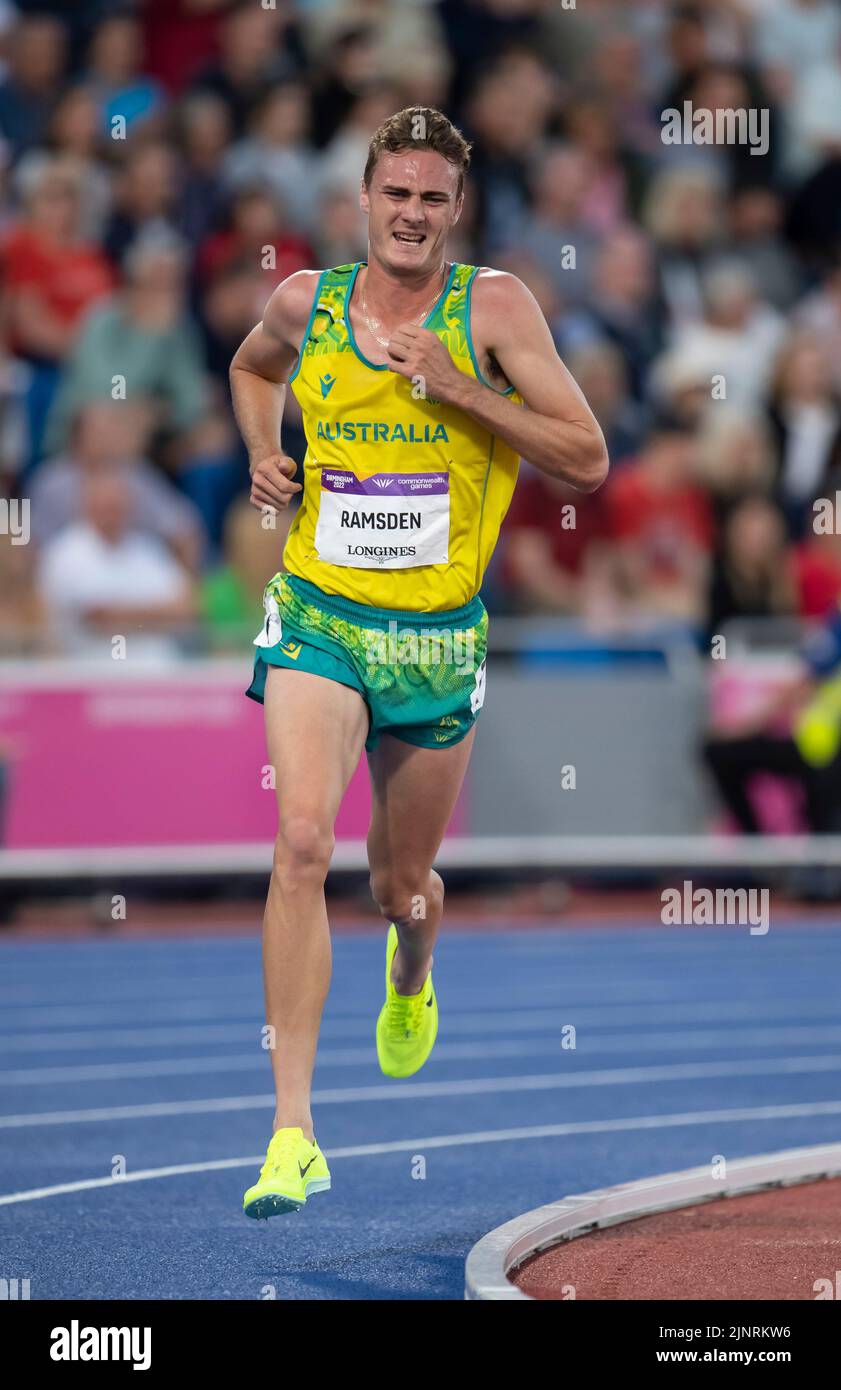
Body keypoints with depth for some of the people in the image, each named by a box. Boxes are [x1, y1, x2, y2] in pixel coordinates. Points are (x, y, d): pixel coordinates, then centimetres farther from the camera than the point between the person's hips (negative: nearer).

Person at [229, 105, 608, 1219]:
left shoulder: (494, 306, -5)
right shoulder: (305, 302, 1)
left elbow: (589, 460, -8)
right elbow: (252, 368, 26)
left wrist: (459, 388, -18)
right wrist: (263, 453, 6)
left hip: (439, 637, 0)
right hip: (318, 620, 0)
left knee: (402, 883, 14)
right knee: (303, 839, -22)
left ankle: (411, 978, 56)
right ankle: (293, 1132, -23)